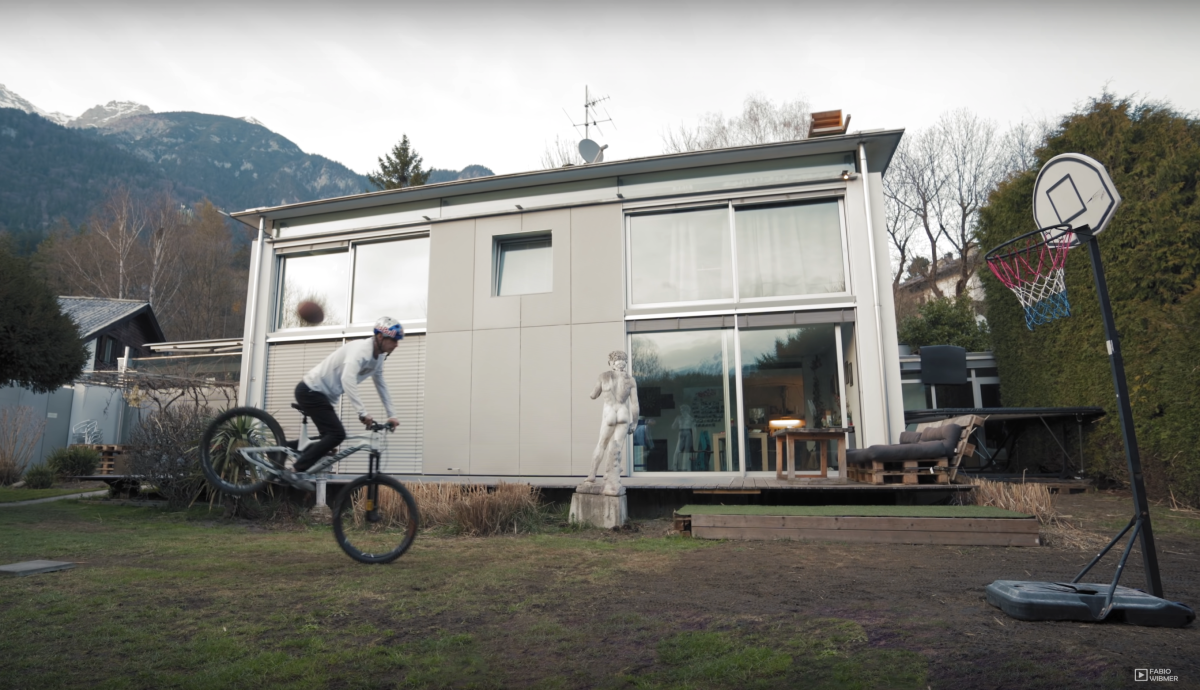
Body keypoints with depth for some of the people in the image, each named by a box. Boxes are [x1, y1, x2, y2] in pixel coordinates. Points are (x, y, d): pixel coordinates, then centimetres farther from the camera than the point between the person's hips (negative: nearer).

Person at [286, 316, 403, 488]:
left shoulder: (378, 357, 5)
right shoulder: (361, 350, -25)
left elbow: (381, 385, 13)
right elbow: (347, 379, -40)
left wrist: (391, 415, 7)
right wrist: (363, 412, -44)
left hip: (322, 394, 10)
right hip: (311, 391, -10)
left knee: (330, 436, 11)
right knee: (337, 434, -16)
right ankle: (296, 471, -10)